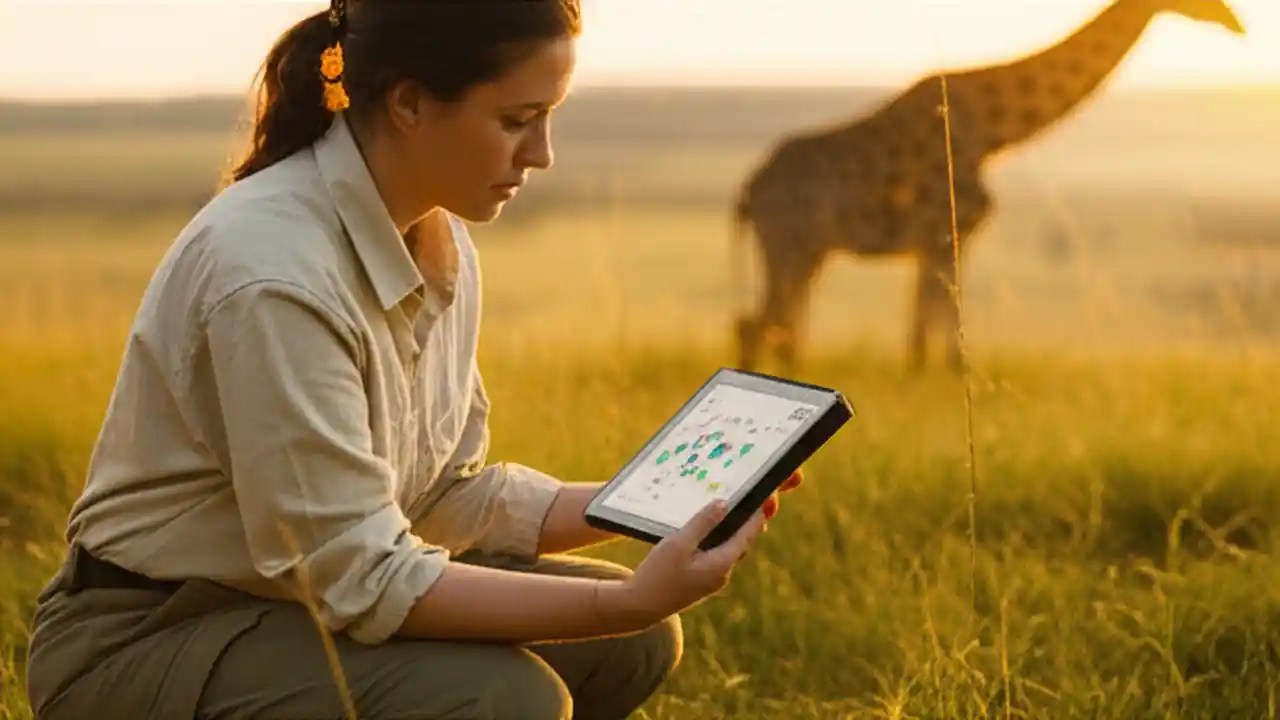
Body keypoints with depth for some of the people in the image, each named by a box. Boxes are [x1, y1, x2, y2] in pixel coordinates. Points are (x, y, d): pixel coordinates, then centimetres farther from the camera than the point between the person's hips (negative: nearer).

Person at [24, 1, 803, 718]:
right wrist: (628, 600, -30)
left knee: (629, 646, 3)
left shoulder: (442, 242, -1)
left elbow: (452, 496, 5)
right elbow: (358, 575, -27)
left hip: (300, 598, 9)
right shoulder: (274, 271, -28)